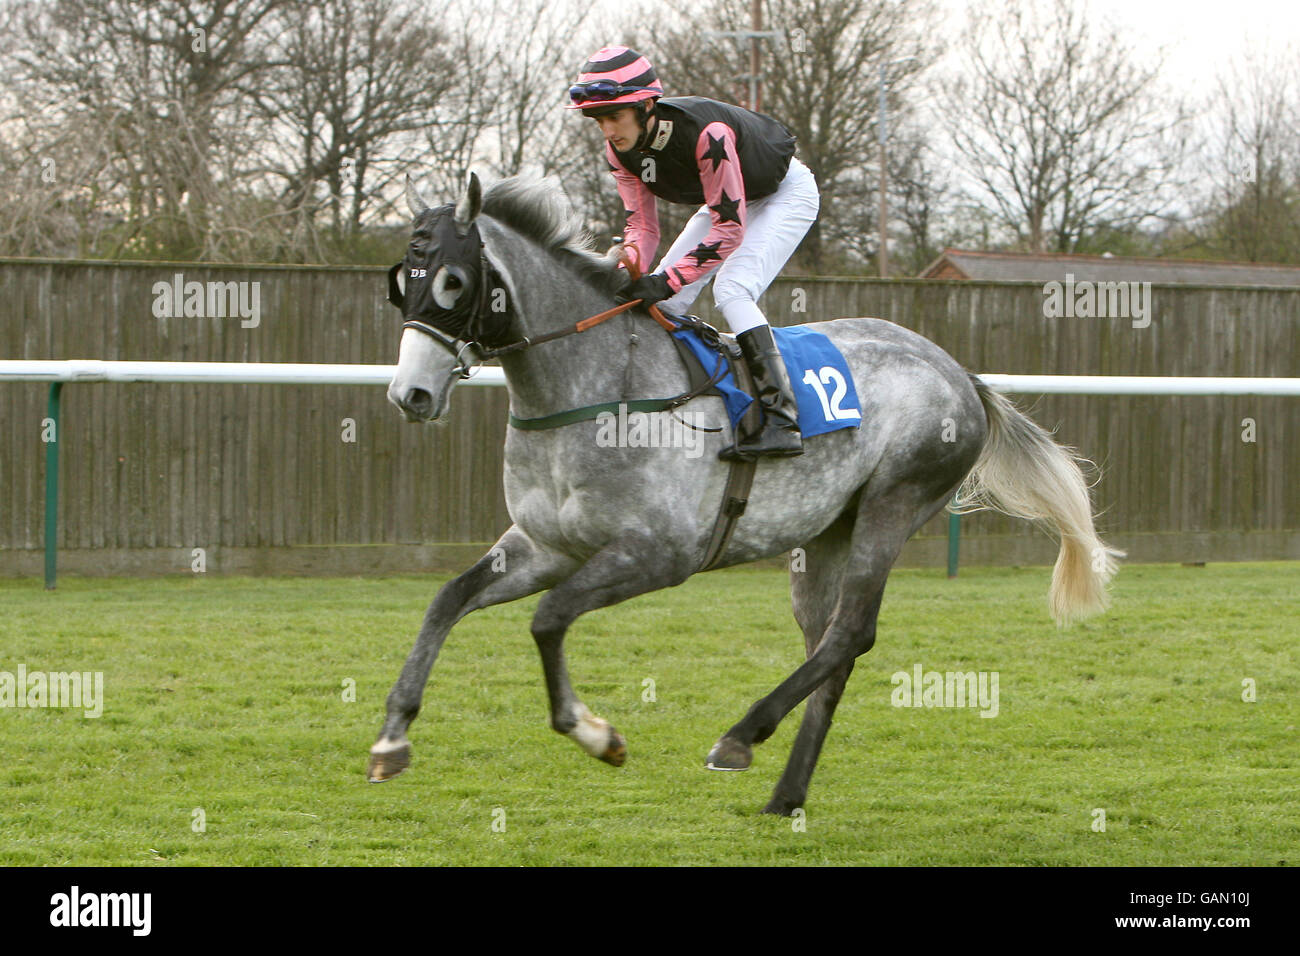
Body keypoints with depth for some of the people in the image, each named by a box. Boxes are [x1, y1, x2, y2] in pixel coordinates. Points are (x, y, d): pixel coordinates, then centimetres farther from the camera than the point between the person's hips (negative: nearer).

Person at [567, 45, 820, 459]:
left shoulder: (706, 131, -40)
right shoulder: (620, 151, -17)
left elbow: (731, 227, -37)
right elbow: (641, 224, -10)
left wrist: (668, 281, -42)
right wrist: (629, 270, -31)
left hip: (785, 192, -8)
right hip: (726, 200, 8)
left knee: (731, 289, -27)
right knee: (661, 301, -2)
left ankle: (782, 422, -31)